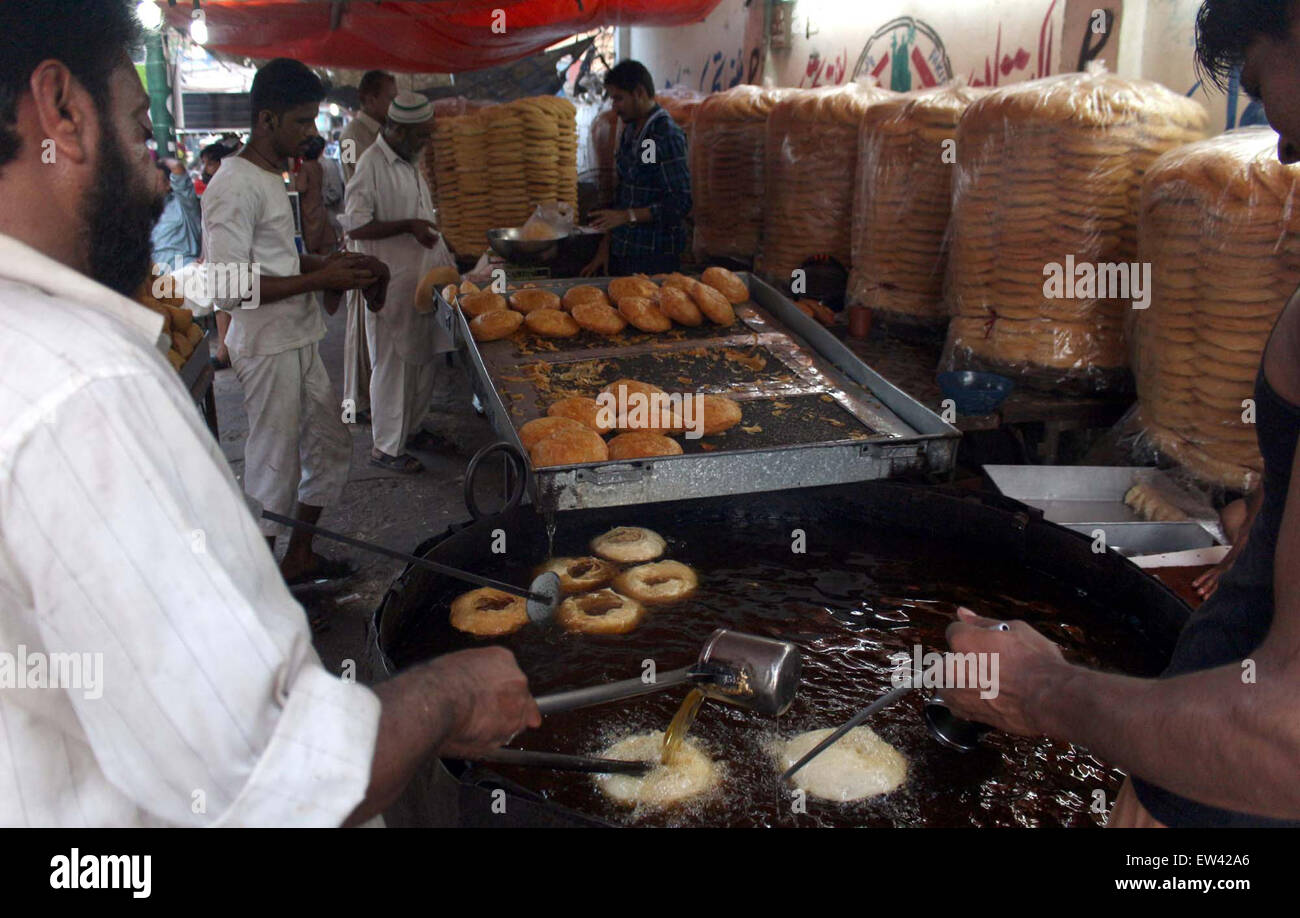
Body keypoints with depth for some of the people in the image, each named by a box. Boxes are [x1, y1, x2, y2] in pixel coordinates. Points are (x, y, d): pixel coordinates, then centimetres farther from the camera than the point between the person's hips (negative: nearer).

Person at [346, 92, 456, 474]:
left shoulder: (410, 162, 14)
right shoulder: (372, 164, -15)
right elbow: (357, 227, -19)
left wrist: (445, 260, 19)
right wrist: (407, 226, -25)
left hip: (424, 278, 9)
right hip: (392, 284, -9)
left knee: (425, 360, 16)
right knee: (393, 366, -1)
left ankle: (410, 428, 32)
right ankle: (386, 447, 10)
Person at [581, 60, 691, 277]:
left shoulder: (667, 135, -13)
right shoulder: (629, 132, 12)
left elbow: (680, 204, -18)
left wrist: (628, 215, -22)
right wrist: (605, 248, 14)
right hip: (621, 251, 7)